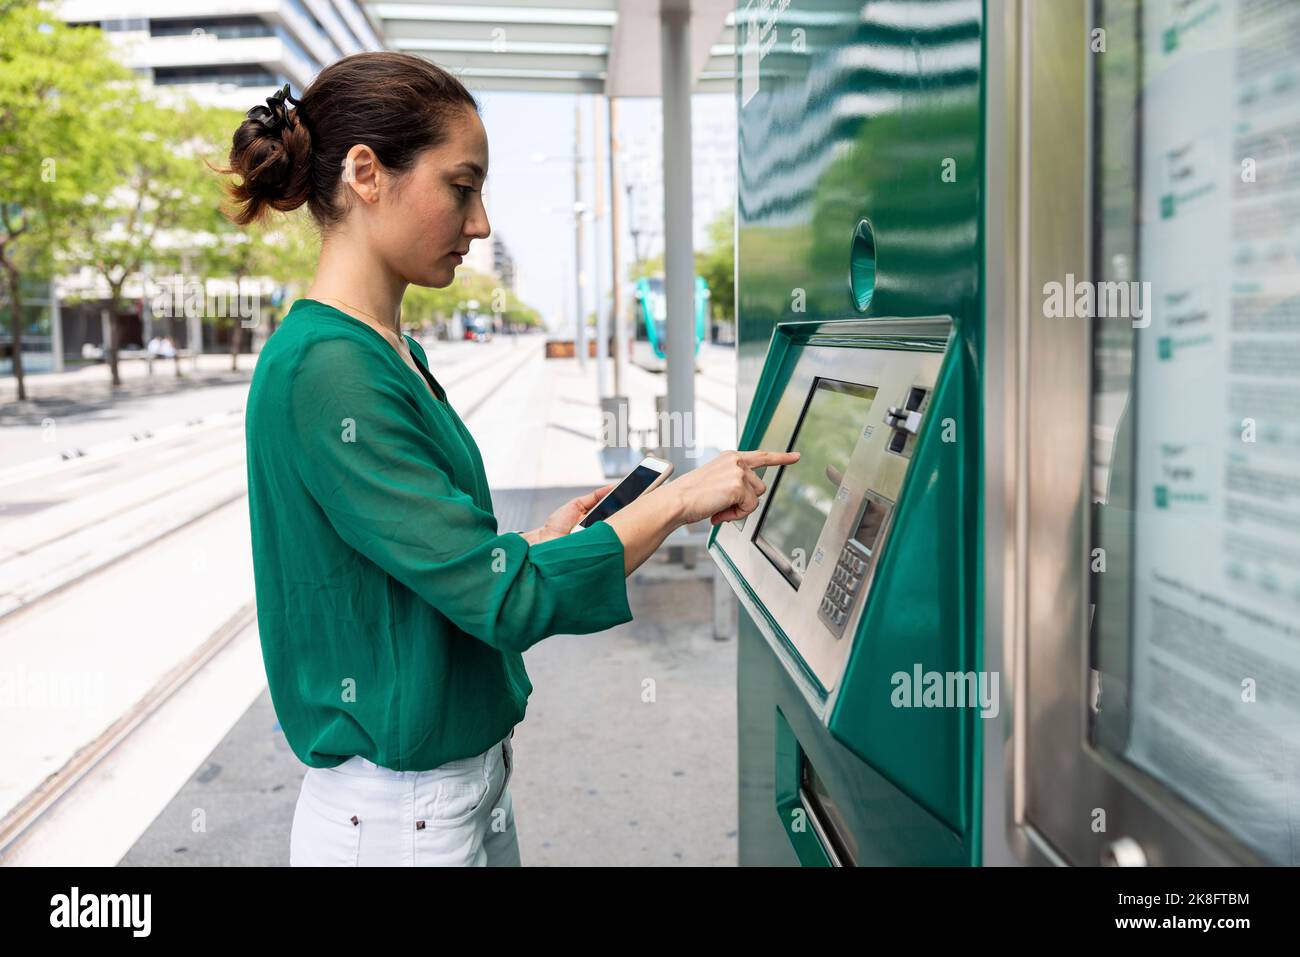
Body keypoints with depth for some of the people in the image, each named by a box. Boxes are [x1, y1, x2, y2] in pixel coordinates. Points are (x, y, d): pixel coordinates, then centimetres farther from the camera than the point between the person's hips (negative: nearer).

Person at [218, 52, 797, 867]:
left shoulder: (392, 356, 7)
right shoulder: (324, 370, -22)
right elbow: (503, 598, -24)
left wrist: (538, 544, 0)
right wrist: (676, 500, -15)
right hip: (398, 818, -8)